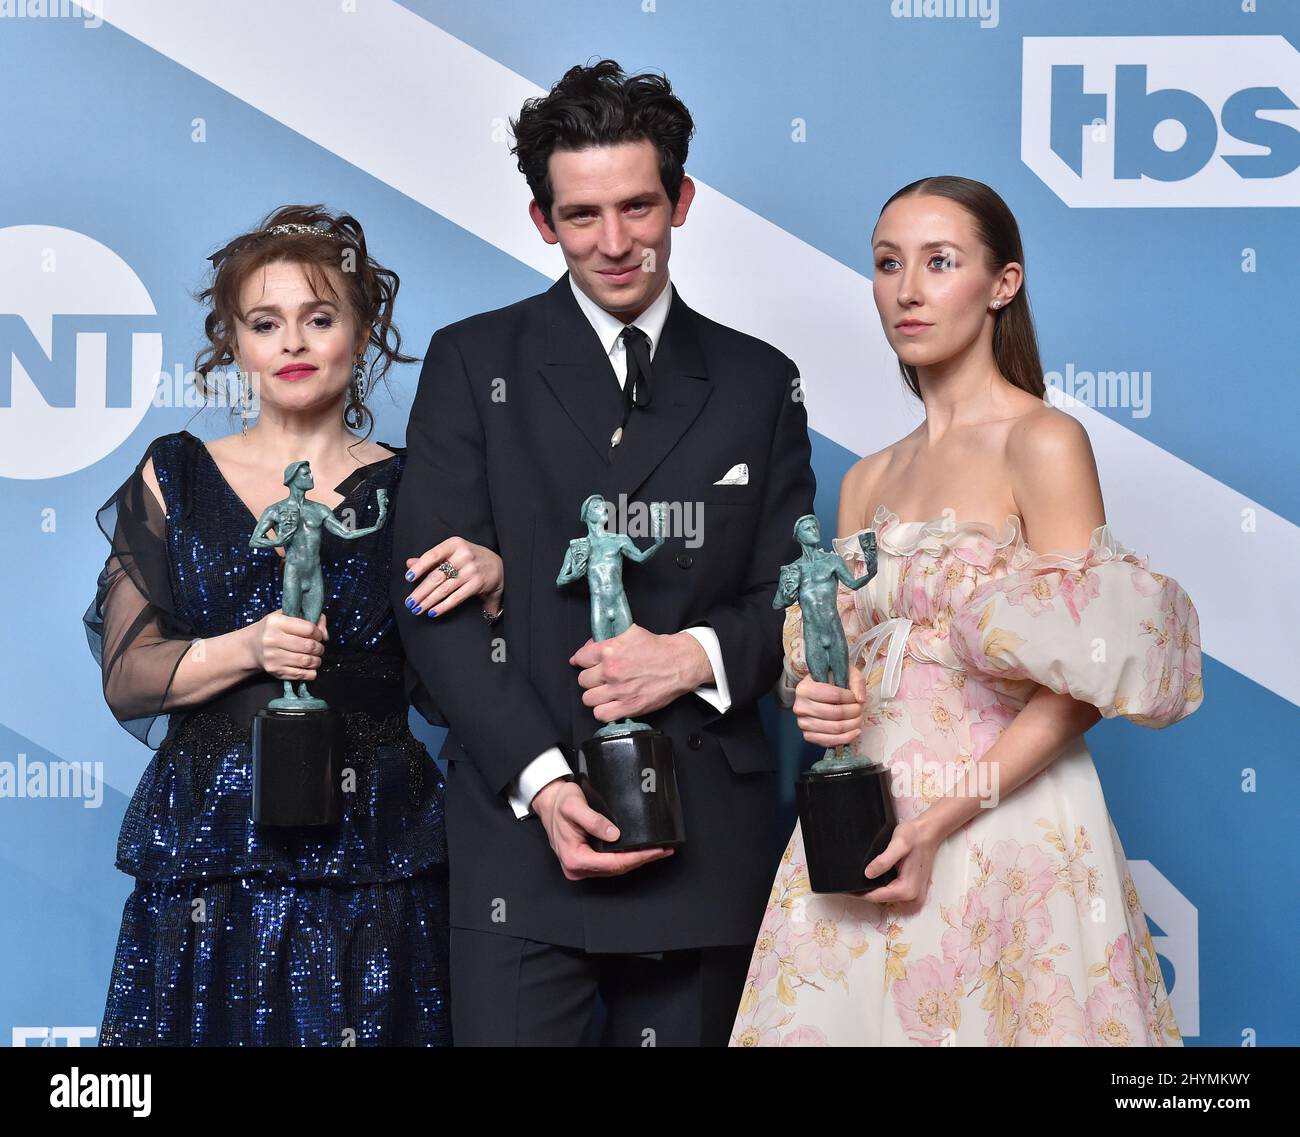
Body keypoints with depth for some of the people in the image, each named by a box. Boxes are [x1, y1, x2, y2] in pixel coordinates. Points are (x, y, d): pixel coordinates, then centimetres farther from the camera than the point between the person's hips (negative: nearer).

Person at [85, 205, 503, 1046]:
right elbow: (126, 679, 2)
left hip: (370, 860, 0)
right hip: (208, 862, 1)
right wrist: (247, 649, -14)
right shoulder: (173, 478, 6)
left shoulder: (409, 490, 4)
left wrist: (489, 588, -14)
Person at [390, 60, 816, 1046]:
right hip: (523, 825, -2)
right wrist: (540, 780, -13)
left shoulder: (759, 382, 11)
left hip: (705, 840, 2)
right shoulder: (474, 362, 4)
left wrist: (700, 654, -12)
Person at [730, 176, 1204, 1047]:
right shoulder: (866, 481, 12)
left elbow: (1081, 685, -12)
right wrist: (818, 701, -5)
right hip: (863, 831, 6)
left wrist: (942, 821, -18)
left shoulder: (1043, 443, -7)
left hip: (1003, 827, -5)